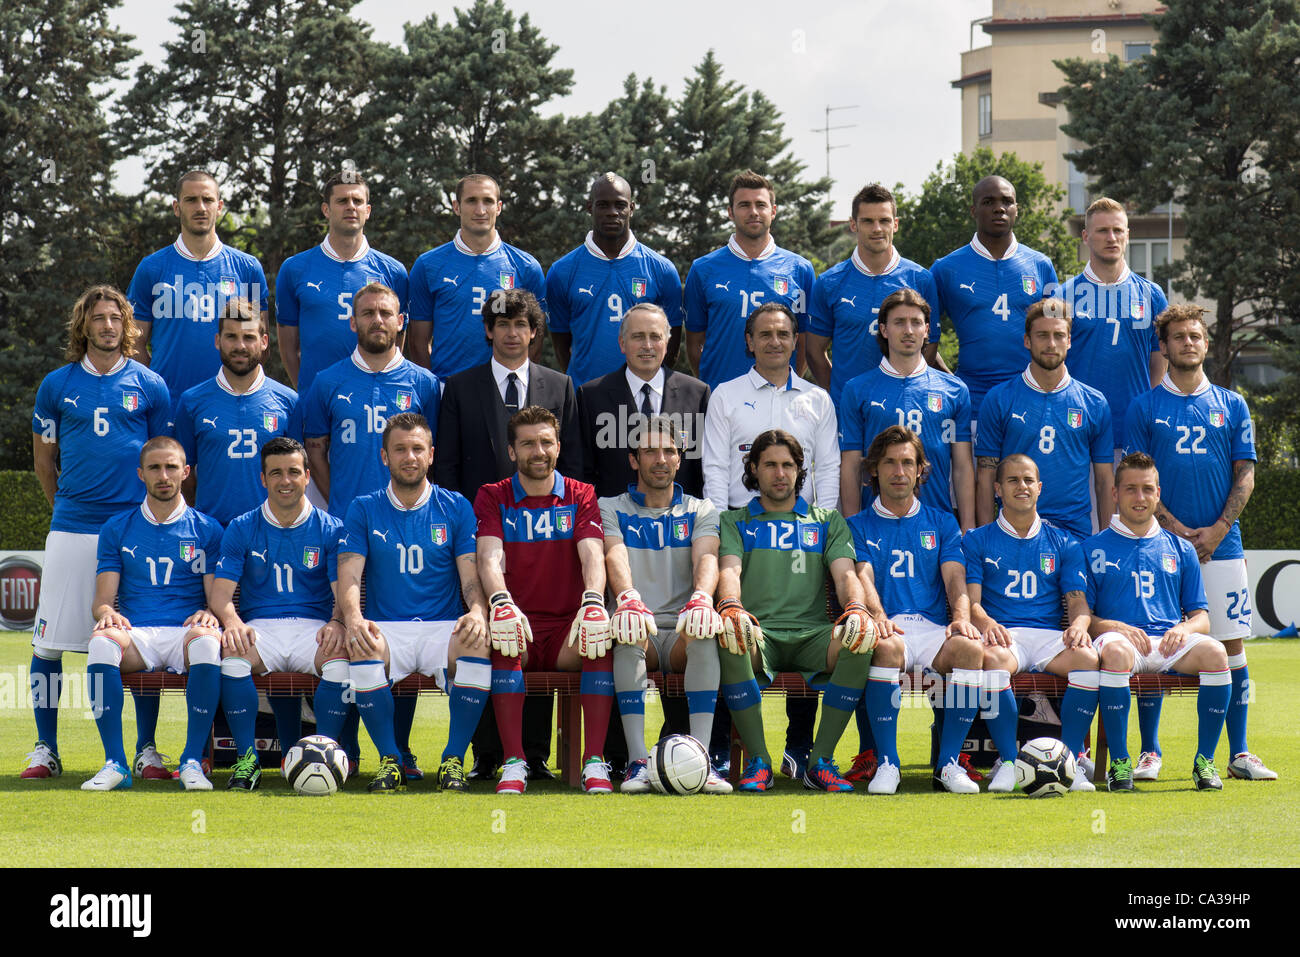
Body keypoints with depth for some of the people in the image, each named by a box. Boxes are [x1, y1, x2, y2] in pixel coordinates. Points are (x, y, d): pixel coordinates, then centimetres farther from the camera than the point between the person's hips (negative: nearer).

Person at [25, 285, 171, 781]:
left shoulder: (150, 386, 6)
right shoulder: (57, 385, 7)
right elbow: (44, 460, 16)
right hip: (71, 530, 1)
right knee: (49, 642, -2)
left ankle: (146, 749, 7)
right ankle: (45, 749, 7)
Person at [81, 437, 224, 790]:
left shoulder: (207, 530, 14)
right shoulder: (118, 529, 17)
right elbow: (102, 599, 12)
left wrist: (209, 614, -15)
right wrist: (107, 612, -13)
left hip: (186, 631, -1)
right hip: (136, 632, 1)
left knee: (206, 640, -38)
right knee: (102, 640, -35)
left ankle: (193, 760, -32)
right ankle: (114, 763, -32)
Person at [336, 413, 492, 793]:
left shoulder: (455, 508, 11)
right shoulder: (364, 510, 11)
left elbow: (472, 575, 3)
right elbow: (348, 575, 1)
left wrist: (477, 612, -21)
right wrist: (353, 618, -22)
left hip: (443, 628, 0)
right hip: (386, 629, 0)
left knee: (478, 643, -34)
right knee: (363, 648, -35)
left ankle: (454, 759, -18)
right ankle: (390, 760, -18)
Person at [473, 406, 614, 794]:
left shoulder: (580, 496, 10)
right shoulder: (493, 497, 8)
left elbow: (592, 555, -7)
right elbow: (489, 558, -9)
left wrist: (593, 602, -30)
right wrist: (501, 603, -32)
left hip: (567, 629, 1)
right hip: (520, 630, -1)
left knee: (603, 636, -32)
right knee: (503, 638, -35)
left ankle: (594, 761, -30)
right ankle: (514, 761, -32)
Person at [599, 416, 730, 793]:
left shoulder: (700, 511, 15)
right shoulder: (611, 509, 11)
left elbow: (706, 557, -6)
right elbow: (616, 557, -10)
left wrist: (701, 598, -31)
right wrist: (628, 598, -34)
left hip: (680, 634, 1)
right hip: (639, 630, -1)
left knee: (704, 635, -34)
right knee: (628, 635, -36)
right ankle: (638, 762, -39)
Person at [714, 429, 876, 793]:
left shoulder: (827, 521, 23)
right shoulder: (735, 522, 19)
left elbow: (845, 573, 8)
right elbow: (729, 570, 0)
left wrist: (856, 608, -18)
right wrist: (731, 606, -26)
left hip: (811, 634, 1)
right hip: (759, 632, -1)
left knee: (859, 641, -33)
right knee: (730, 640, -38)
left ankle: (821, 760, -25)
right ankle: (758, 760, -26)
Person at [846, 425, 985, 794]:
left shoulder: (941, 523, 23)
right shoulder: (859, 526, 18)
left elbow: (955, 578, 8)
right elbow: (862, 577, 0)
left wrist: (961, 617, -15)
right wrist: (877, 616, -23)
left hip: (934, 627, 2)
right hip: (888, 628, -2)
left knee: (970, 648, -33)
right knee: (886, 647, -39)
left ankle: (948, 764, -23)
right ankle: (886, 764, -29)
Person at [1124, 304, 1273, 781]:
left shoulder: (1231, 405, 10)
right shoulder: (1145, 408, 4)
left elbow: (1245, 475, 7)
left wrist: (1217, 530, -6)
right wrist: (1176, 529, -11)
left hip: (1222, 543, 2)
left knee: (1232, 646, 0)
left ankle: (1239, 754, 5)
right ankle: (1150, 753, 6)